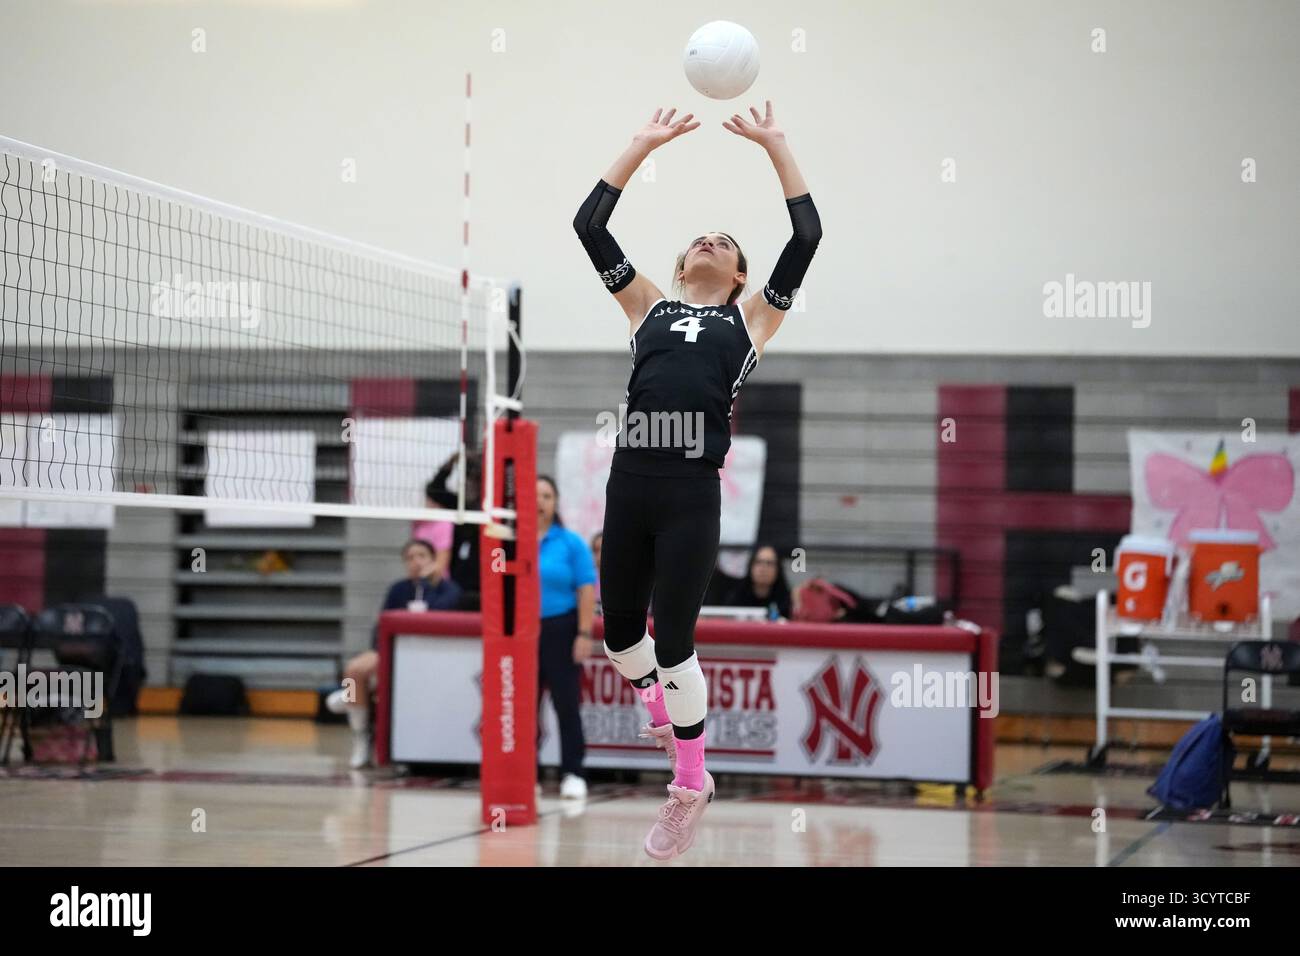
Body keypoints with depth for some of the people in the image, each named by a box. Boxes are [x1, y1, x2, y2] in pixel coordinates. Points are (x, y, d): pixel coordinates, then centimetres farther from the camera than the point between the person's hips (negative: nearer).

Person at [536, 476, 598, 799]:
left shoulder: (571, 543, -1)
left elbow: (587, 589, -4)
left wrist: (584, 634, -10)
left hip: (560, 630, -2)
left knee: (566, 703, -1)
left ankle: (572, 773, 4)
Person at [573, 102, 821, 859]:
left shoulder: (751, 318, 14)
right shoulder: (649, 307, 19)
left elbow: (808, 236, 8)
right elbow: (590, 227, 14)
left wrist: (776, 146, 11)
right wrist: (644, 146, 14)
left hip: (693, 490, -3)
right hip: (631, 479, 3)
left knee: (673, 636, -2)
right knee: (619, 626, 11)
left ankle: (692, 784, 14)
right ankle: (660, 705, 44)